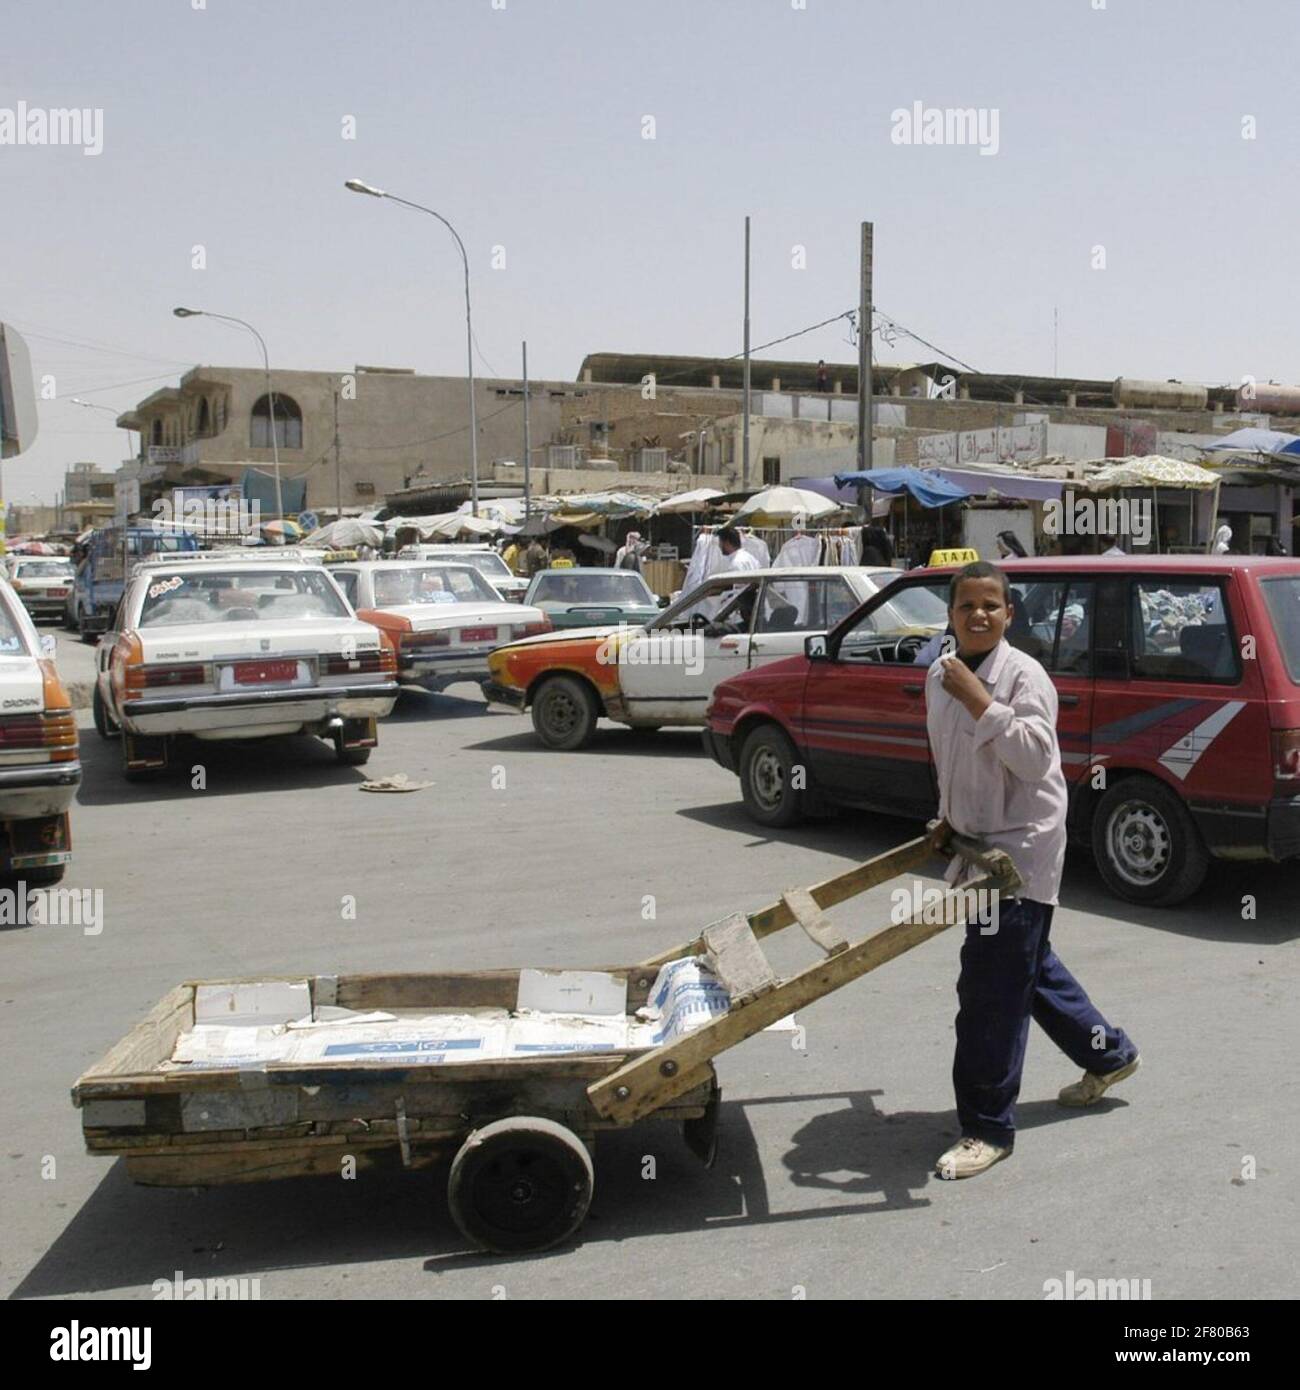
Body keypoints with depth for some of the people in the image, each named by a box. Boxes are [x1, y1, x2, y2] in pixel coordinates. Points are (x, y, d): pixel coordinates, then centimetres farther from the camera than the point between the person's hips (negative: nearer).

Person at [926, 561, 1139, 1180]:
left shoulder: (1024, 676, -16)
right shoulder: (938, 675, 7)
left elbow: (1034, 756, -28)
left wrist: (979, 700, -31)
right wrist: (949, 819, 14)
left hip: (1021, 847, -9)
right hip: (980, 844, 9)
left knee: (990, 993, -7)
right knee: (1031, 966, 23)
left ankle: (988, 1129, 4)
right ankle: (1107, 1053, 44)